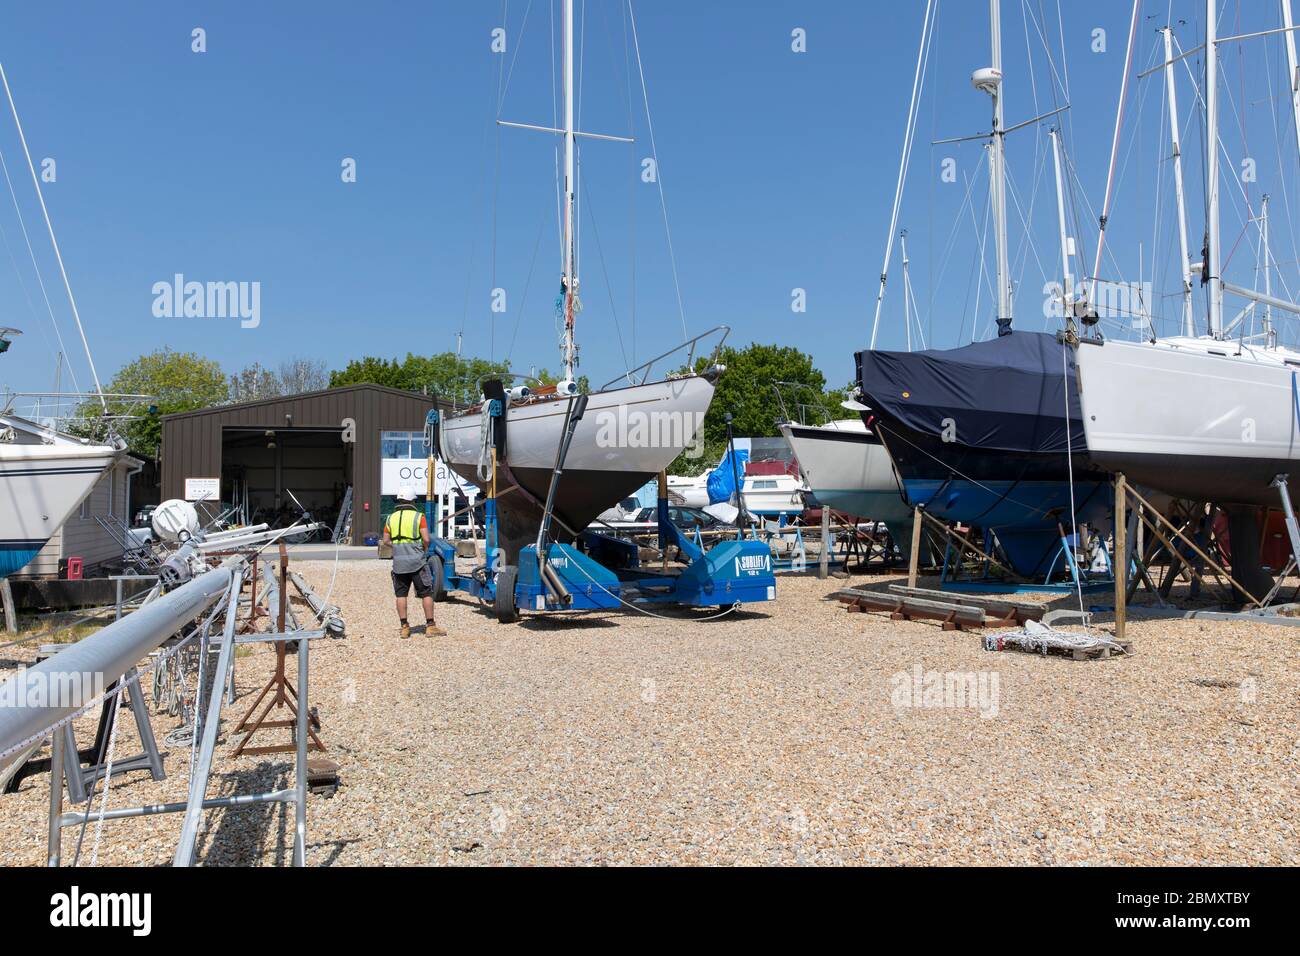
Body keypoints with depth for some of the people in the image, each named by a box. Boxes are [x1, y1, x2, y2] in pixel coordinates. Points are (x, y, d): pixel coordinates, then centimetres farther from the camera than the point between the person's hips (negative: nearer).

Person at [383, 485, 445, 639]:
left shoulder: (391, 518, 7)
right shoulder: (418, 517, -6)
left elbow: (386, 541, 9)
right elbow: (426, 539, -12)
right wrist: (424, 550, 7)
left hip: (398, 562, 4)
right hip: (417, 561, -4)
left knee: (401, 594, 10)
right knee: (426, 593, 4)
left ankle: (404, 627, 11)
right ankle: (430, 626, 5)